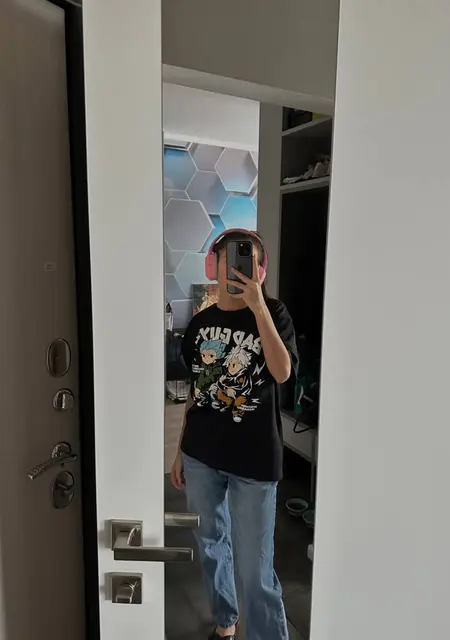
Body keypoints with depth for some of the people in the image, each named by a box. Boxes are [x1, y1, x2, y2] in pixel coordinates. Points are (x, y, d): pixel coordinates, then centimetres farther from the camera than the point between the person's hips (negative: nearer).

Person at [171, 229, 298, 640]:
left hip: (254, 459, -4)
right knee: (212, 546, 22)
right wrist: (181, 450, 11)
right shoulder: (201, 323, 3)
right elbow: (195, 390, 9)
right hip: (201, 456, 5)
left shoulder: (274, 314, -8)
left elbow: (282, 373, -25)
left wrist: (258, 307, -28)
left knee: (255, 568, 2)